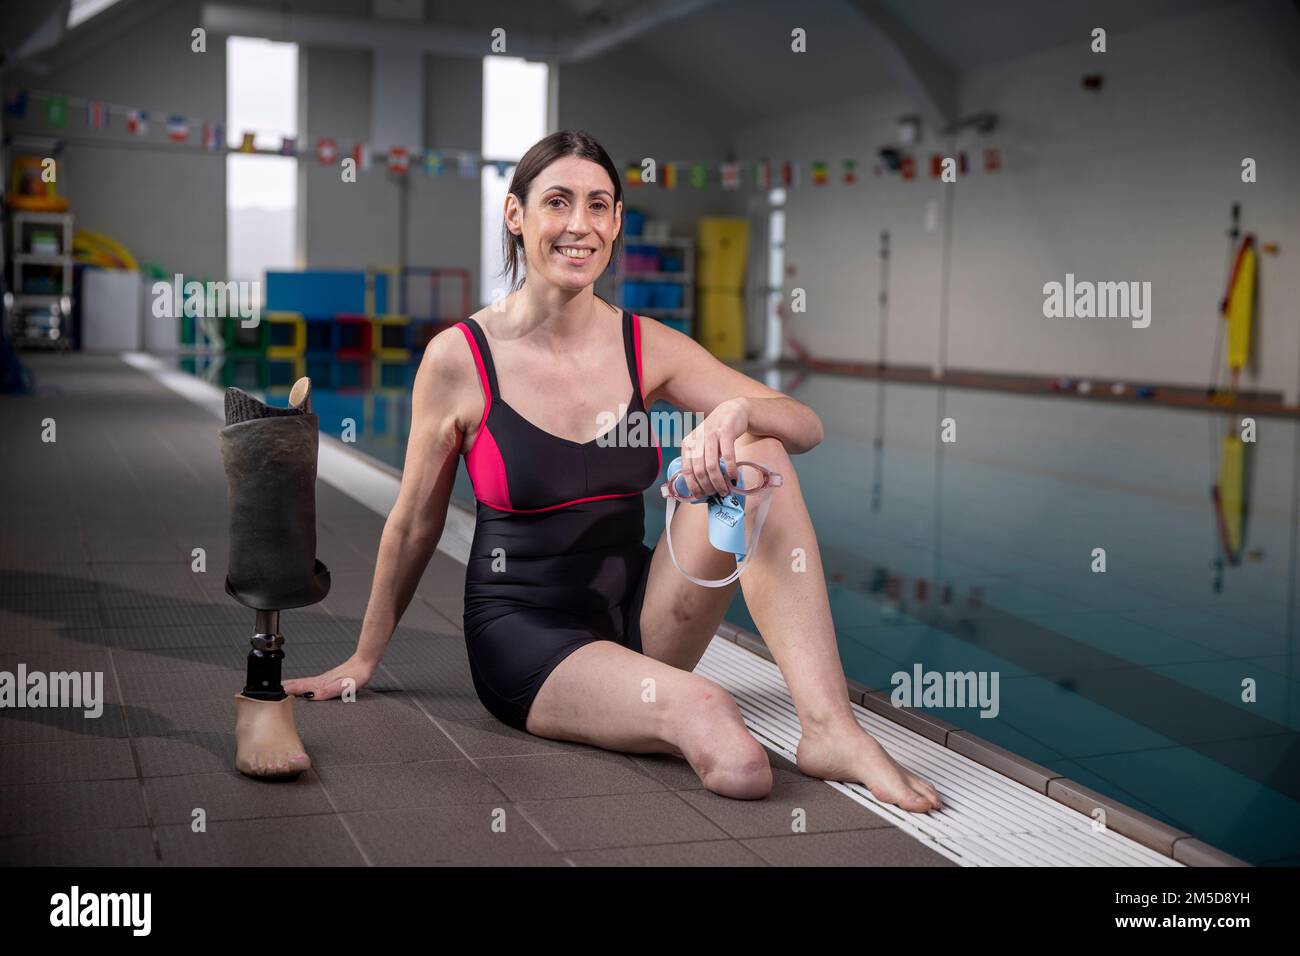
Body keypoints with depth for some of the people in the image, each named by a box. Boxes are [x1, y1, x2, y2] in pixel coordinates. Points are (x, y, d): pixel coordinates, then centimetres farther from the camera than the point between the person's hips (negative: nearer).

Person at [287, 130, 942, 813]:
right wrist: (363, 660, 10)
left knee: (758, 454, -22)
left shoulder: (647, 347, 0)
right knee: (731, 752, -33)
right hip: (526, 633, -5)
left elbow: (807, 425, -4)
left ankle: (830, 727, -25)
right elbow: (413, 525, 1)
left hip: (639, 617, 5)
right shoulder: (459, 357, -10)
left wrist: (738, 412, -27)